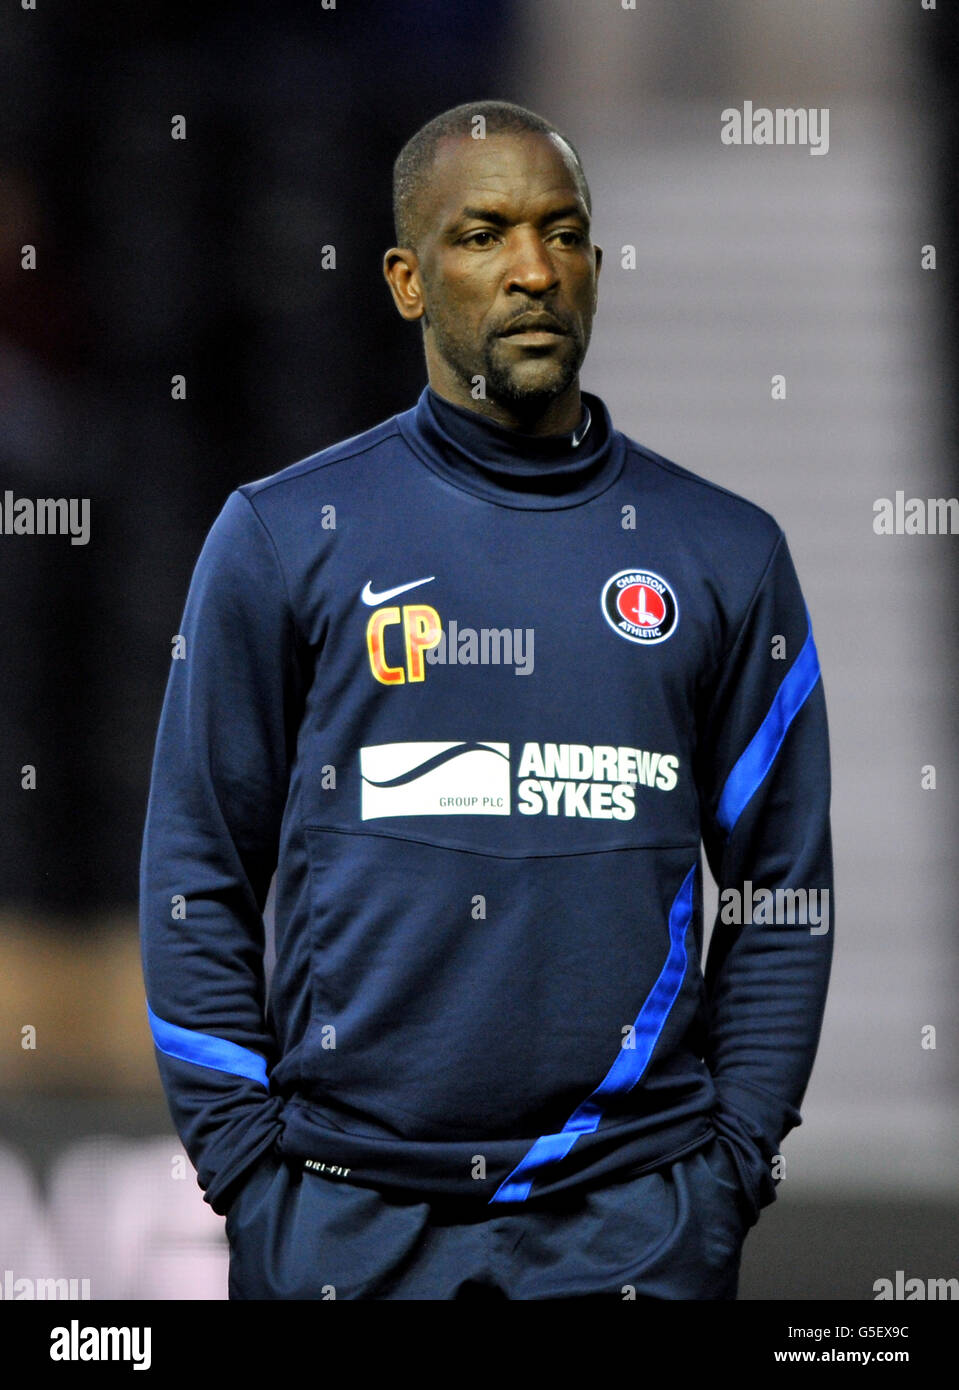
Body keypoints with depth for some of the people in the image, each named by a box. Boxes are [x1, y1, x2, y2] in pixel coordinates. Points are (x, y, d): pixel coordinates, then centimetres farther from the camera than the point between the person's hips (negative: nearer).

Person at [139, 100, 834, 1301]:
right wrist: (244, 1162, -3)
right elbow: (199, 880, 5)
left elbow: (780, 895, 9)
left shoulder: (726, 554, 8)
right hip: (346, 1210, -1)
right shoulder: (281, 538, 4)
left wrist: (736, 1165, 1)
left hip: (637, 1211, 1)